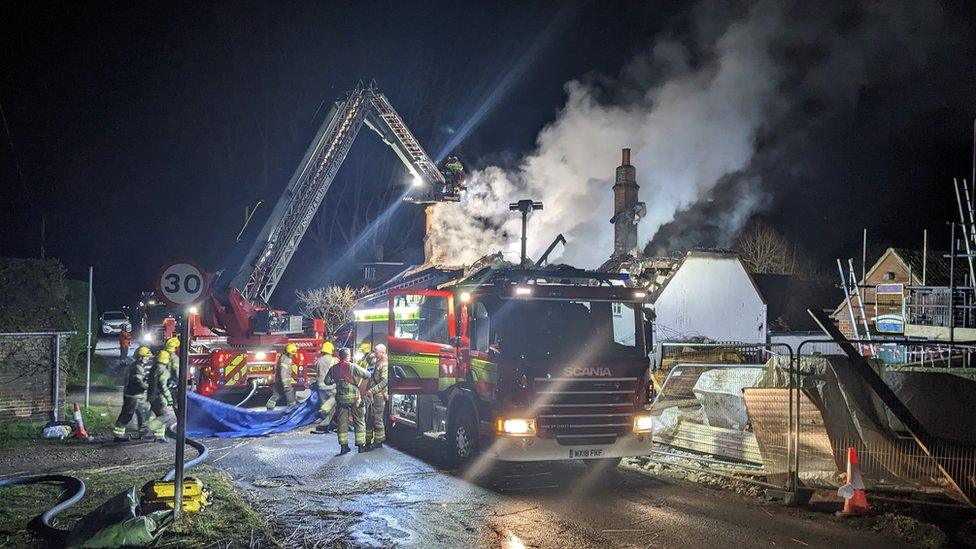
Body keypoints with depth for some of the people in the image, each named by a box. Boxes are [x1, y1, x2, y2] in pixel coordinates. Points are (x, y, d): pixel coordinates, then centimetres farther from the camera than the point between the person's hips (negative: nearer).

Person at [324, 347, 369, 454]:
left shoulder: (334, 368, 1)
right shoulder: (353, 367, -11)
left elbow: (327, 381, 5)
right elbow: (366, 375, -10)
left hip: (341, 398, 3)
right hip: (354, 397, -3)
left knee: (342, 422, 9)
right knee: (359, 422, 7)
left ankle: (343, 445, 7)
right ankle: (361, 445, 7)